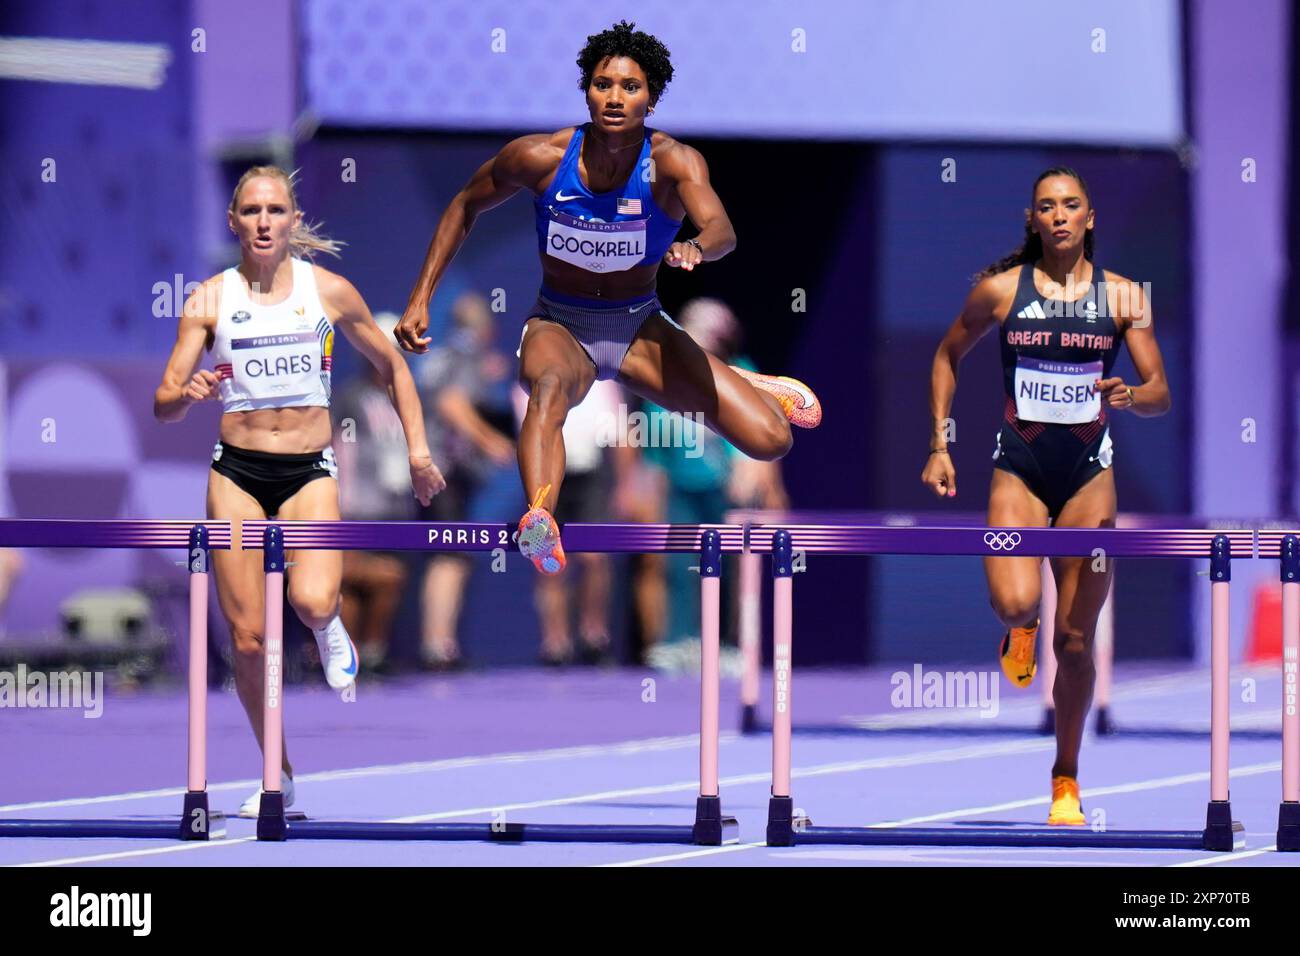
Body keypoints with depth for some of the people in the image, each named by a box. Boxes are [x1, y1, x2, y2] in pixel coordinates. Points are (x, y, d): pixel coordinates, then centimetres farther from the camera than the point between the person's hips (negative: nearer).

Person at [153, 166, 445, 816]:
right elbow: (164, 405, -3)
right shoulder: (210, 299, 1)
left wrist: (418, 449, 9)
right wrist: (189, 394, -25)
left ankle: (329, 631, 13)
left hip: (309, 470, -1)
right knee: (247, 638, -2)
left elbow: (392, 367, 16)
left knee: (311, 602, -26)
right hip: (237, 470, 1)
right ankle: (277, 774, 16)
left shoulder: (328, 291, 3)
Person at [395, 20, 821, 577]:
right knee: (552, 385, -41)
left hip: (640, 329, 1)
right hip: (559, 326, -1)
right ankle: (539, 521, -64)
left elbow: (722, 229, -35)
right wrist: (420, 299, 1)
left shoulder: (672, 162, -17)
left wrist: (696, 248, -60)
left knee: (770, 440, -12)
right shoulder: (541, 157, -13)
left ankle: (745, 389, 26)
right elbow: (466, 207, 5)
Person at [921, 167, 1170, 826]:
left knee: (1074, 640, 4)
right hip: (1018, 468, -1)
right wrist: (938, 444, 6)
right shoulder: (999, 289, -1)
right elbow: (948, 357, 13)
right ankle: (1022, 630, 14)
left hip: (1089, 473, 1)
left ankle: (1066, 779, 20)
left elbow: (1161, 395, 1)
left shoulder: (1123, 296, 0)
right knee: (1014, 603, -26)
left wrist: (1130, 396, -22)